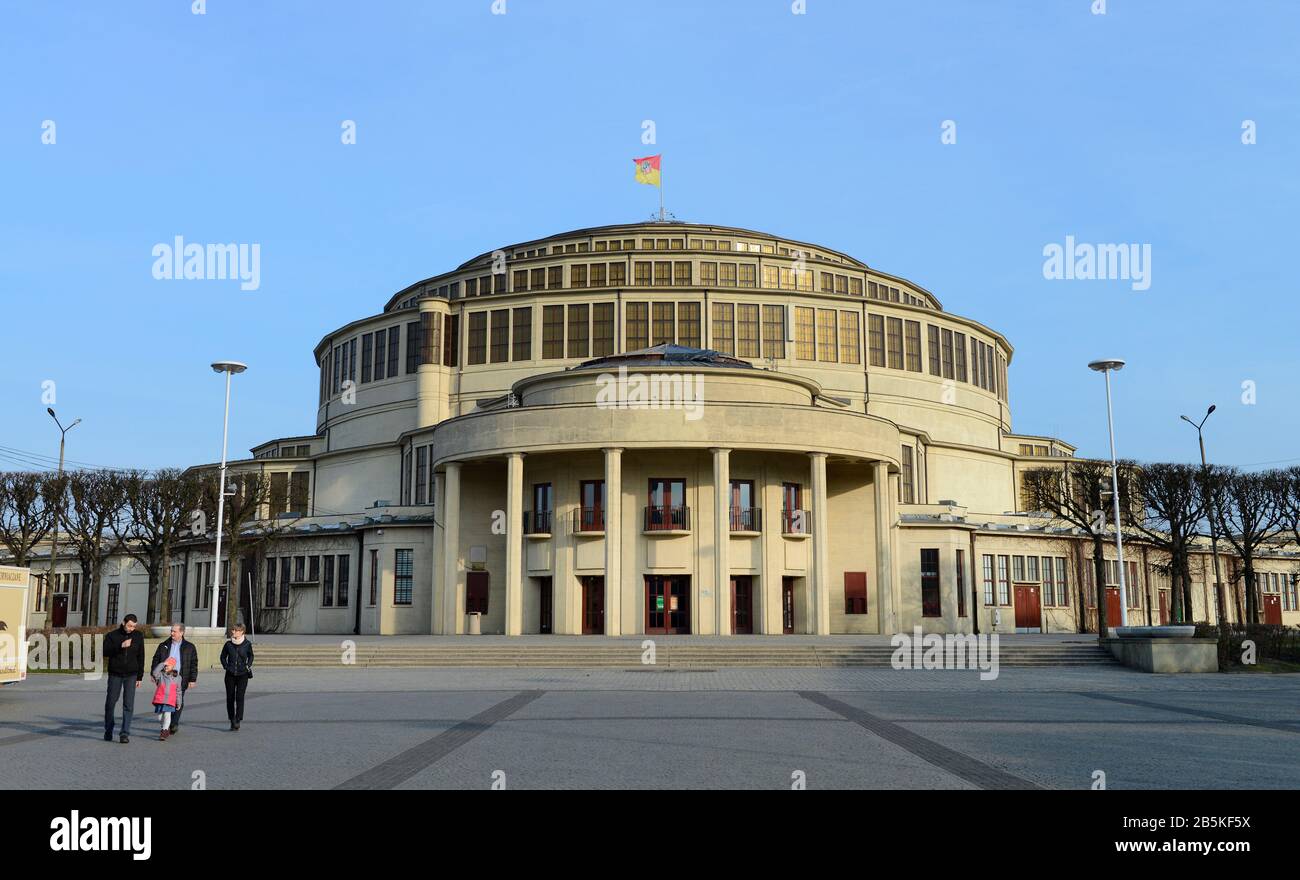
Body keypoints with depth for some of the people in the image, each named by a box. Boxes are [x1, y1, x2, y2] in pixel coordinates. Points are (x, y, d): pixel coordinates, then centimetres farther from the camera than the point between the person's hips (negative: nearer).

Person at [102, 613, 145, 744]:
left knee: (128, 705, -7)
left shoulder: (139, 636, 5)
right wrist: (120, 646, -25)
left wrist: (139, 677, 7)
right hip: (115, 675, 0)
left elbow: (140, 658, 9)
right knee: (110, 703, 6)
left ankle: (125, 733, -8)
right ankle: (108, 731, 22)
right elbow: (105, 652, -13)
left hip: (131, 675, 0)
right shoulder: (112, 635, 0)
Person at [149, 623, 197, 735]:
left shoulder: (189, 647, 5)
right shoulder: (164, 646, 11)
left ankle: (174, 724, 5)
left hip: (180, 680, -2)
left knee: (178, 702, -3)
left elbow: (194, 664, 4)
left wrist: (192, 679, -2)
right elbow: (156, 660, 14)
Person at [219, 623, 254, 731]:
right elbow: (223, 657, 15)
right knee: (230, 698, 5)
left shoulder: (247, 644, -2)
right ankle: (232, 720, 17)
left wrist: (248, 666, 1)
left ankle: (238, 720, -11)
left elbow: (251, 656, 14)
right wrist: (226, 666, 2)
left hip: (242, 674, -2)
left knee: (240, 697, -11)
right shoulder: (228, 644, 1)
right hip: (230, 674, 2)